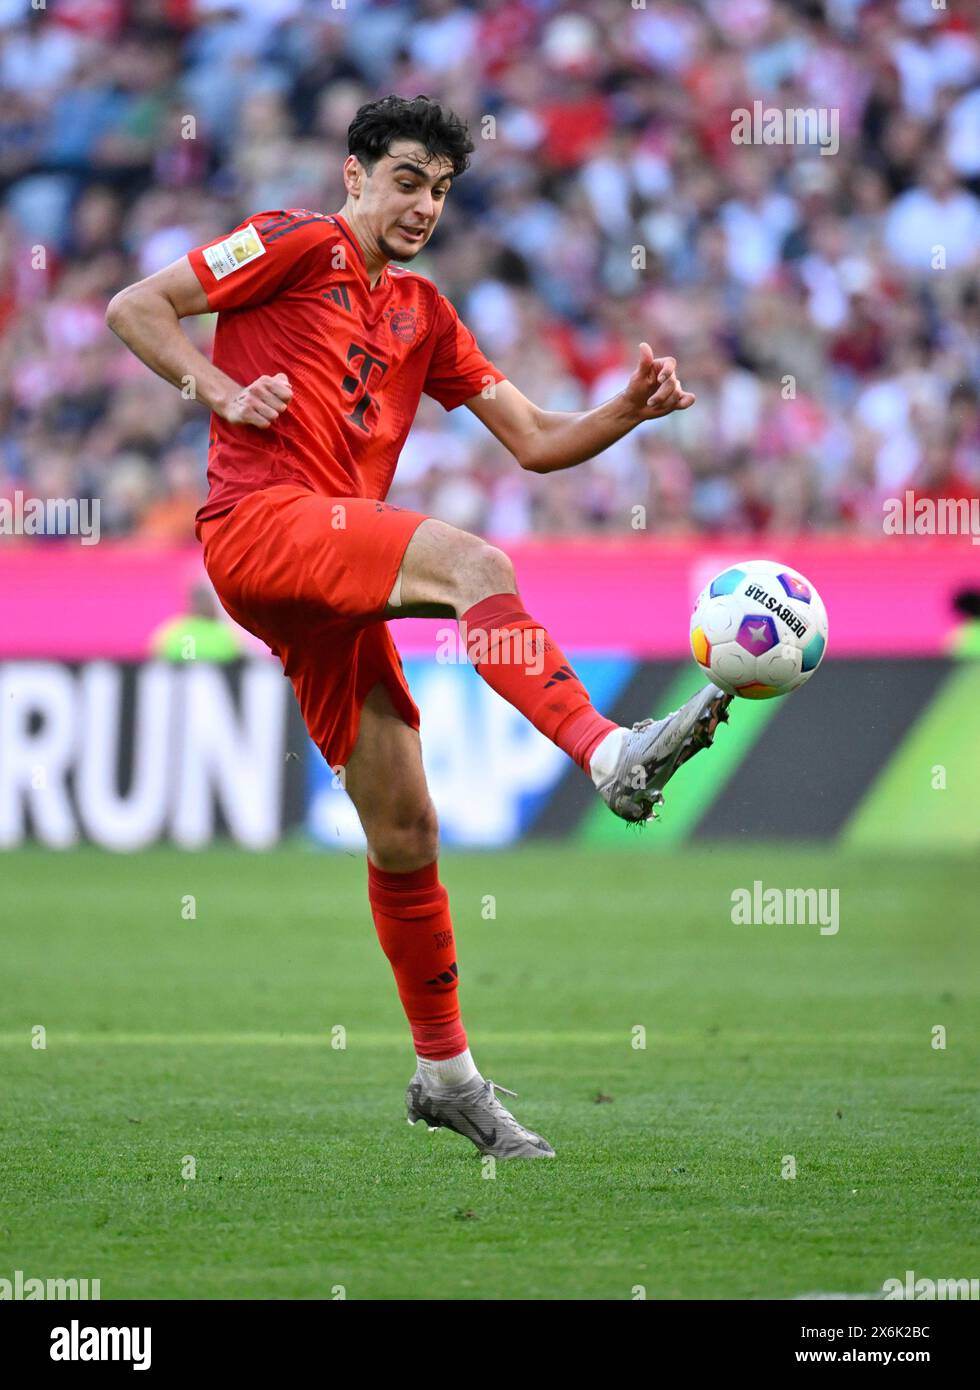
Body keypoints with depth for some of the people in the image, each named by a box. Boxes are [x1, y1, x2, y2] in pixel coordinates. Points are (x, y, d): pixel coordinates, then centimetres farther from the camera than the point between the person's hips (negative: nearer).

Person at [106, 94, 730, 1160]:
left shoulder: (423, 315, 23)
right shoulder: (300, 245, 5)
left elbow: (535, 441, 19)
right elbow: (133, 308, 3)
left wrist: (630, 410, 2)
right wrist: (222, 391, -9)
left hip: (334, 573, 7)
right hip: (258, 523, -7)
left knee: (405, 833, 5)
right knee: (475, 564, -31)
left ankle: (445, 1072, 13)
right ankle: (611, 756, -47)